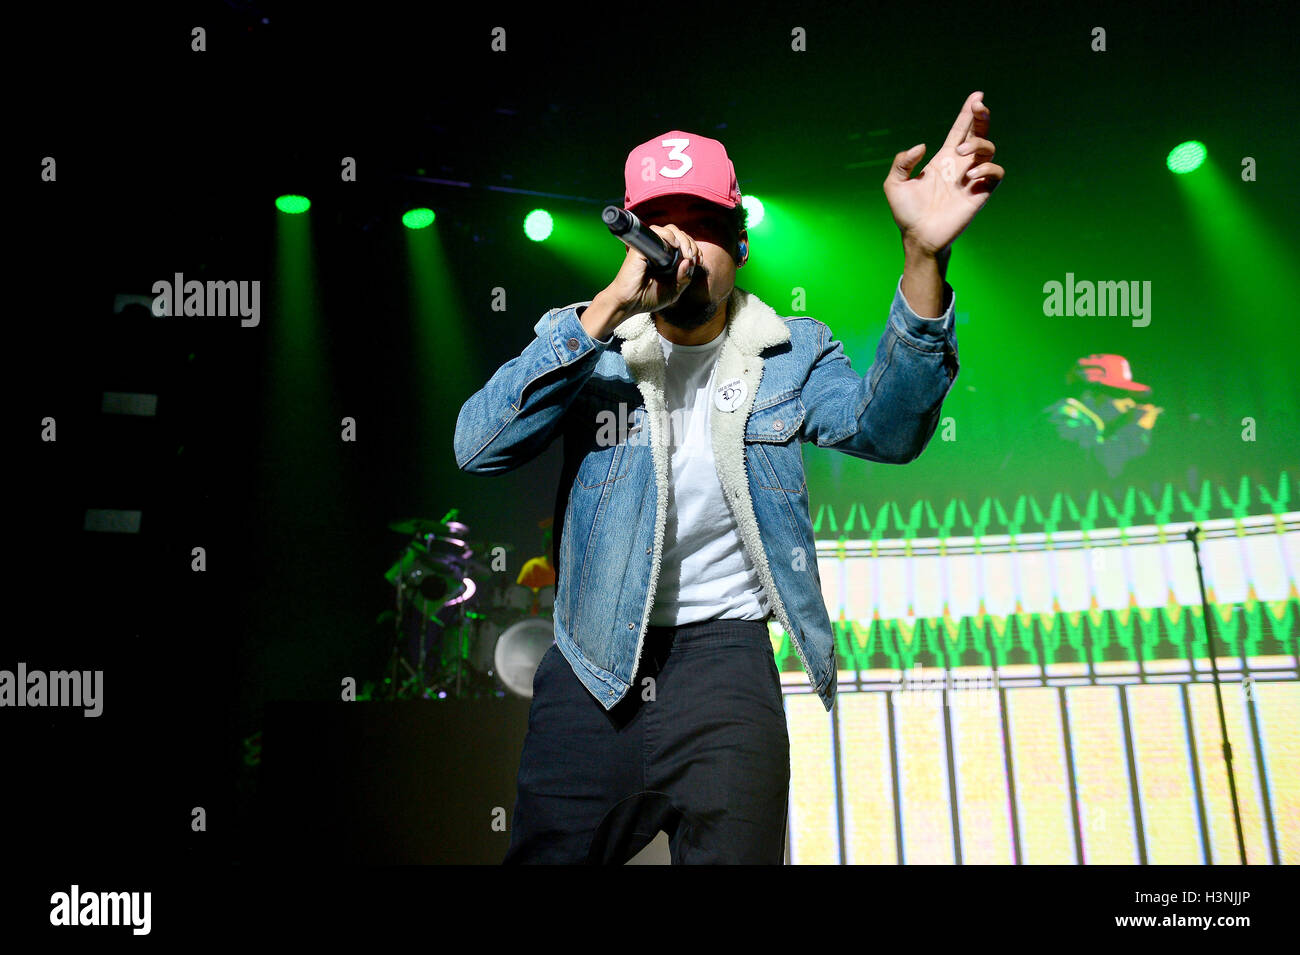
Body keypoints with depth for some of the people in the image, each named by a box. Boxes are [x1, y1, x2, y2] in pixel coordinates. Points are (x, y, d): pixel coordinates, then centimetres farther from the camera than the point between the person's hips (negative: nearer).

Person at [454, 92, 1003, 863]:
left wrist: (924, 257, -35)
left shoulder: (790, 353, 1)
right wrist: (612, 305, -23)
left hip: (723, 651, -1)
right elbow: (479, 449, -16)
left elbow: (884, 428, -19)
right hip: (592, 663, 1)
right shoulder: (583, 341, 0)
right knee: (549, 852, 13)